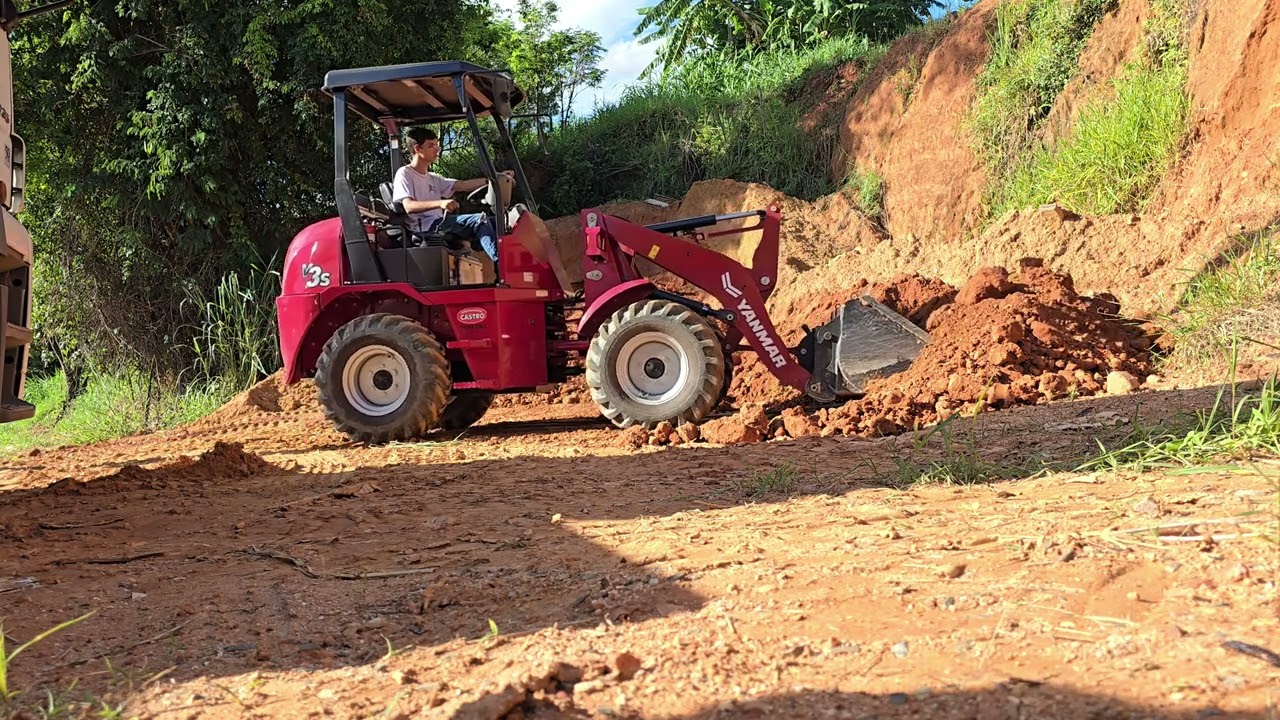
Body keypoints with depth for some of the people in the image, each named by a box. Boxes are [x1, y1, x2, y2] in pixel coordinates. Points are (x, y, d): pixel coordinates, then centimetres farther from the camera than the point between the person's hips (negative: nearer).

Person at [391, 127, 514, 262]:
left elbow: (462, 185, 14)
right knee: (480, 219, -23)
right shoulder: (404, 174, 1)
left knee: (491, 222, -8)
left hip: (438, 224, 8)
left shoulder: (433, 178, 27)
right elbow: (409, 206, -15)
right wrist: (440, 203, -32)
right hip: (423, 227, -8)